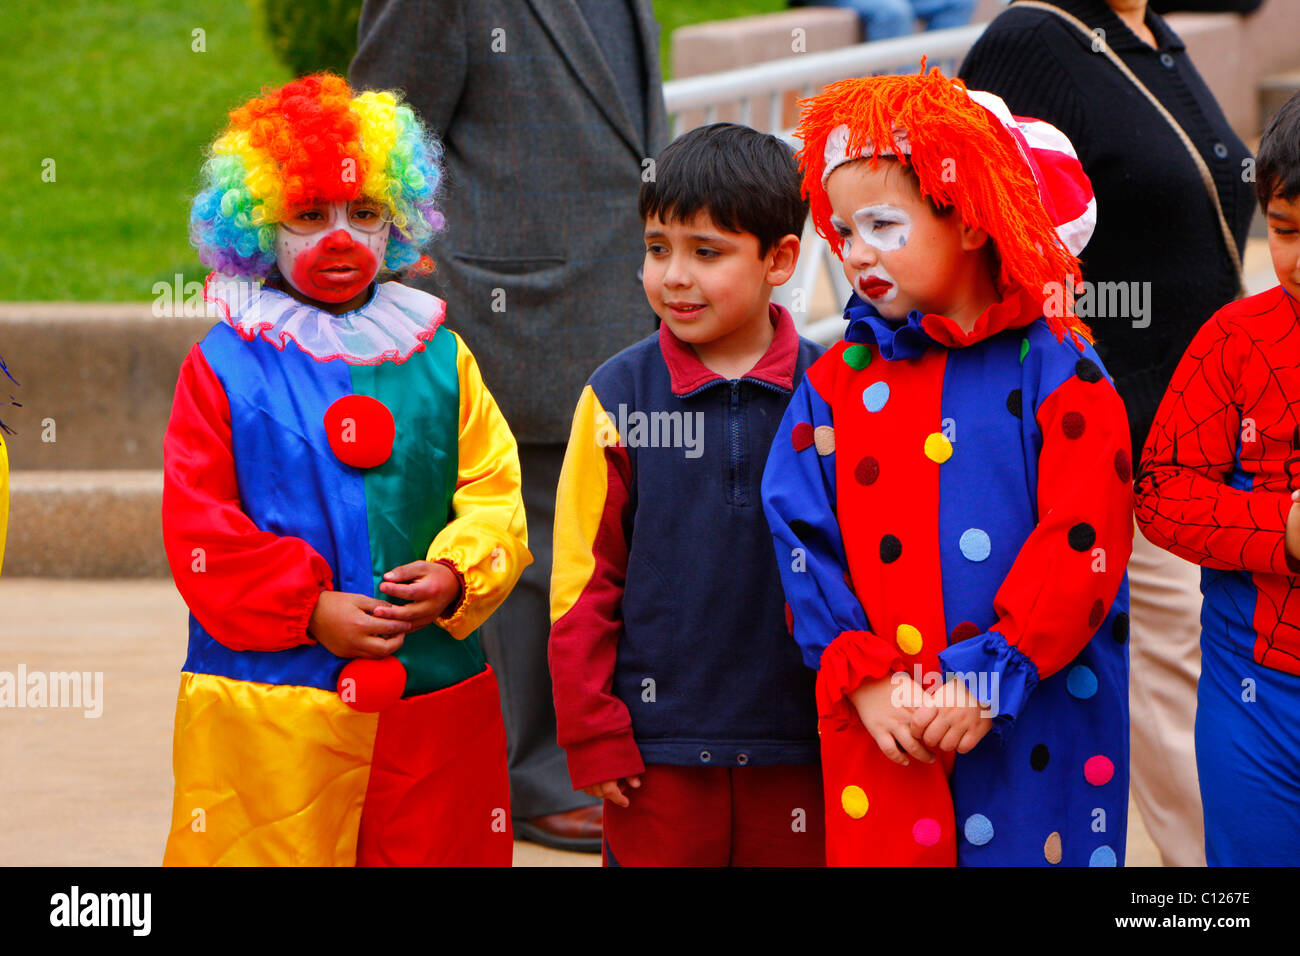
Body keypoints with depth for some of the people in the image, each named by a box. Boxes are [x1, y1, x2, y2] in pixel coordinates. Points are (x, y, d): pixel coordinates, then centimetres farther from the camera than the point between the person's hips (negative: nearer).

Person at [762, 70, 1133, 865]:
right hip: (882, 736, 3)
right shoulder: (837, 383, 8)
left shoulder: (1054, 370, -3)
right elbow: (802, 541, 3)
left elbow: (1081, 546, -10)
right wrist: (863, 679, -9)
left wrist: (988, 679, -15)